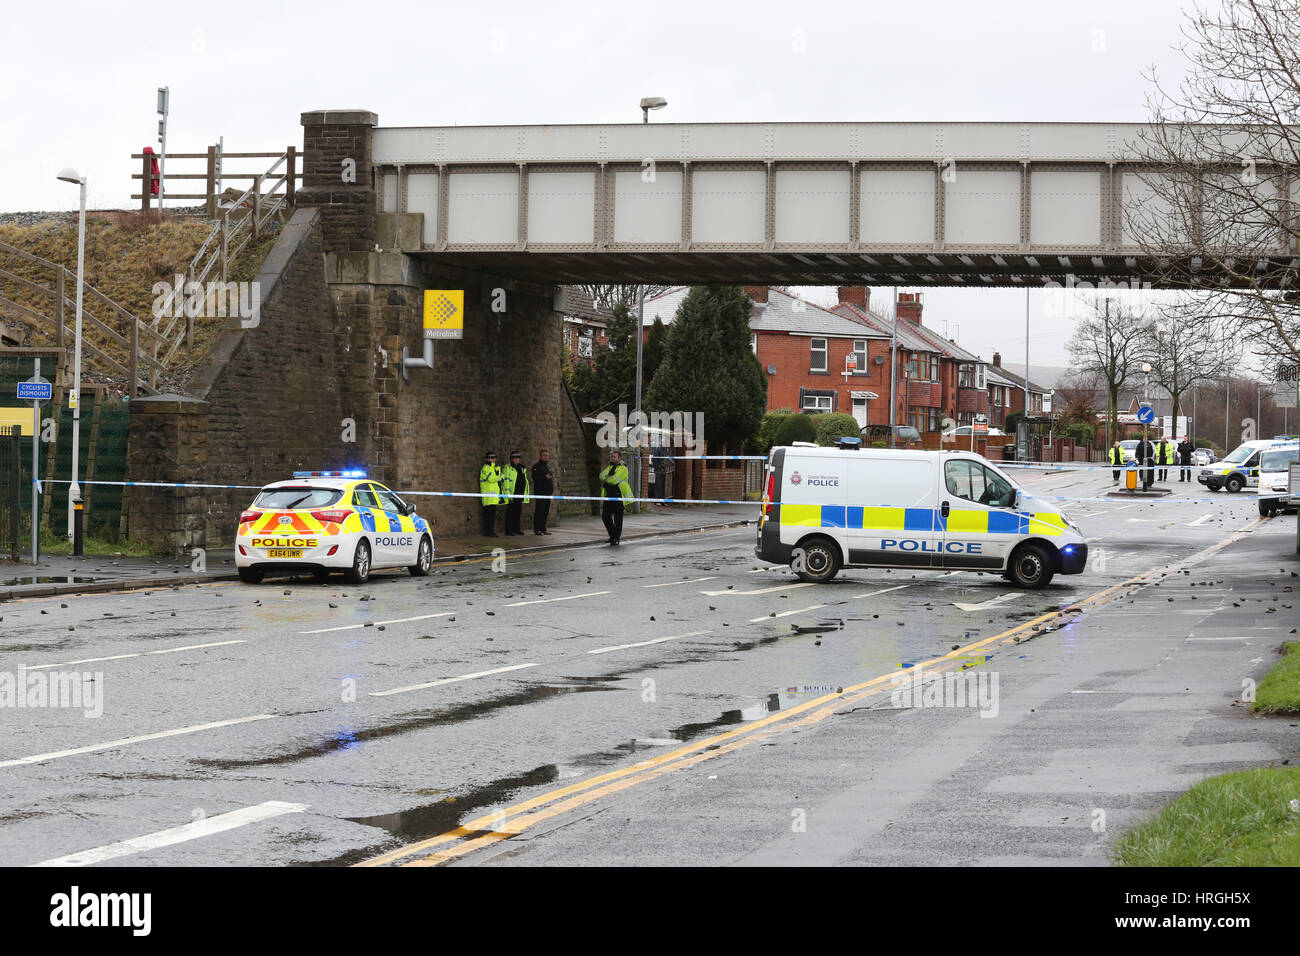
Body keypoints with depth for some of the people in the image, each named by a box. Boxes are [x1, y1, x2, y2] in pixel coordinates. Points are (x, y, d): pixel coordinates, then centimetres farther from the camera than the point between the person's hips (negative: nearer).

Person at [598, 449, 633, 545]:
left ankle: (616, 538, 5)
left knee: (617, 518, -4)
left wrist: (606, 479, -2)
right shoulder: (609, 467, 16)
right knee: (605, 516, 4)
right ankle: (612, 535, 19)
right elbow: (602, 477, 1)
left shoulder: (623, 469, -5)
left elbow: (615, 479, -18)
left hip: (619, 496, -6)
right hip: (609, 496, 6)